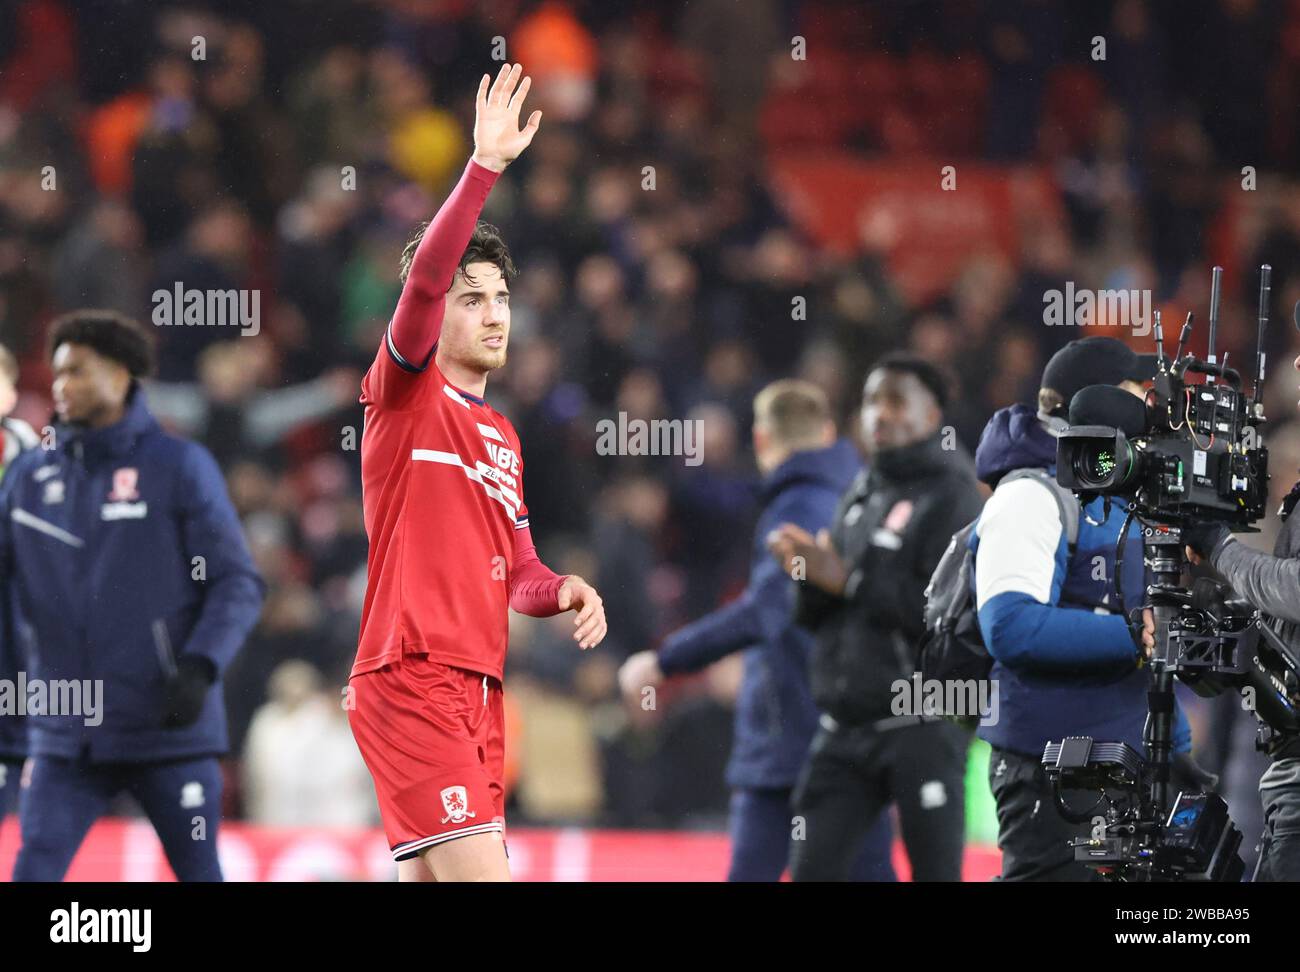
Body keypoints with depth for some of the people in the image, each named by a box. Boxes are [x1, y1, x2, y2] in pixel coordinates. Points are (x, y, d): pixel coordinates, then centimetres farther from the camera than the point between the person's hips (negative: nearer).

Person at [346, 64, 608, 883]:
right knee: (483, 876, -18)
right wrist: (486, 165, -28)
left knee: (428, 880, 8)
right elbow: (423, 279, -20)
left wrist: (562, 592, 1)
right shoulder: (406, 395, -2)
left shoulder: (503, 436, 20)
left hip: (476, 690, 8)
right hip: (411, 683, -8)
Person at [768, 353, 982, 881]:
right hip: (845, 730, 7)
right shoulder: (862, 494, 17)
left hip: (923, 726, -7)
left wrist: (849, 580, -17)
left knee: (934, 871, -2)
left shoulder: (952, 498, -6)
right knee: (812, 866, 1)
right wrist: (810, 577, -5)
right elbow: (819, 618, 18)